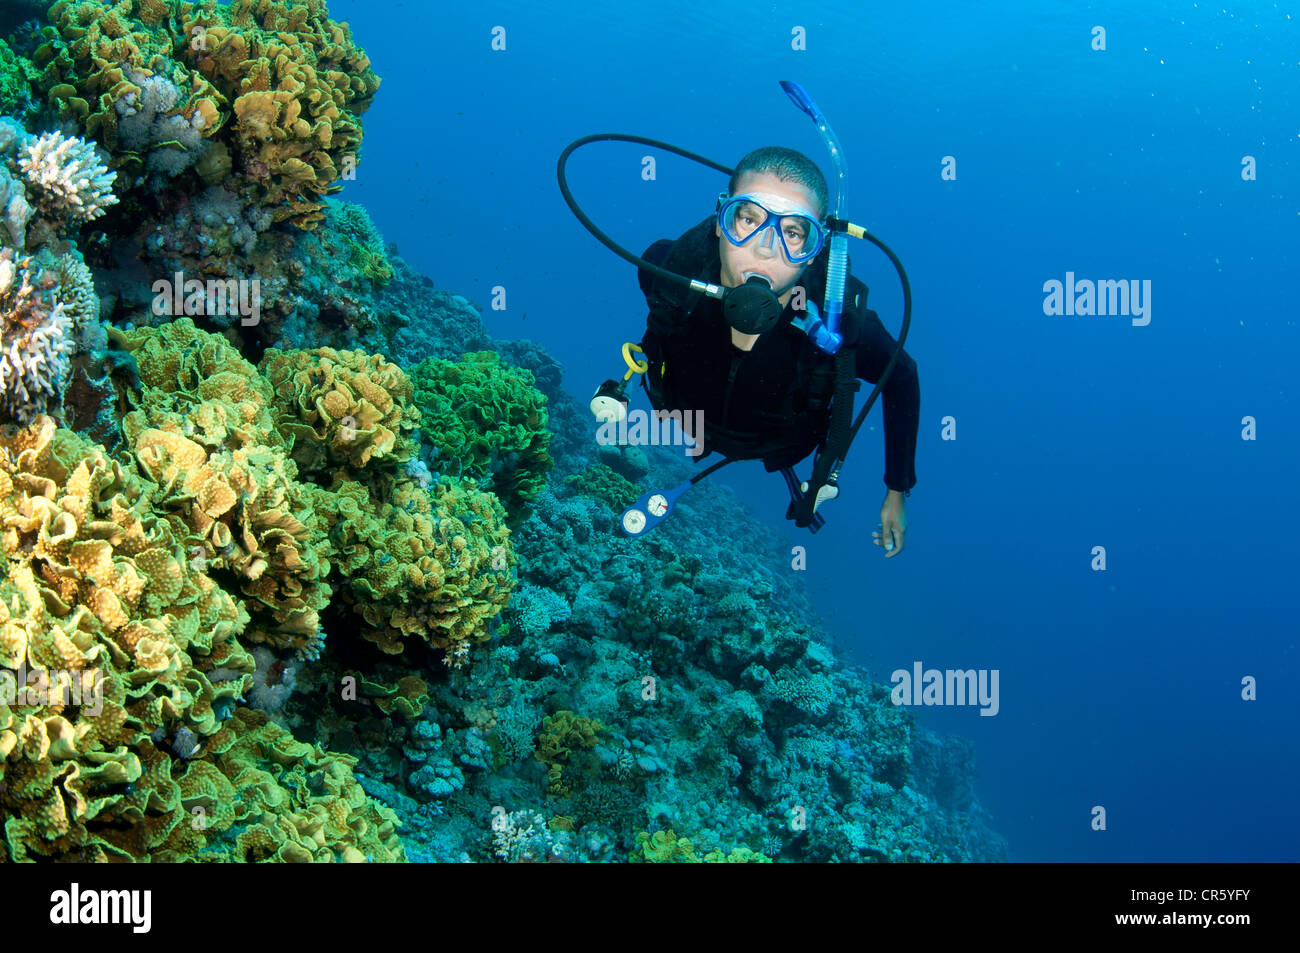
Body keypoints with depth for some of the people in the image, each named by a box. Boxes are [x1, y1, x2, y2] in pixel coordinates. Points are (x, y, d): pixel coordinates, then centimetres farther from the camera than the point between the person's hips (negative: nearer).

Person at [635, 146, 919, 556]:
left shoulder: (840, 320, -44)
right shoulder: (669, 266, -41)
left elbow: (902, 379, -20)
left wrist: (897, 494, -12)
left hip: (784, 453, -1)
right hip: (691, 427, 1)